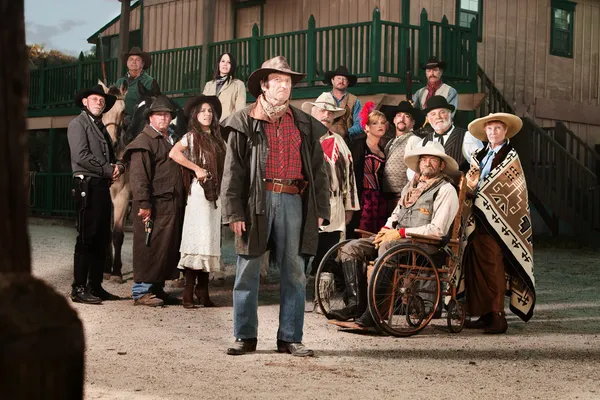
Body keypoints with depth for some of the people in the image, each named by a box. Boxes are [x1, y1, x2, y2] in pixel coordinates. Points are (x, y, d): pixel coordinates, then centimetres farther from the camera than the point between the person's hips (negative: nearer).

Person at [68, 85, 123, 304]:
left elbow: (110, 156, 22)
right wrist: (108, 170, -11)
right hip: (87, 185, -9)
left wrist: (118, 166, -1)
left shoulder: (100, 127, 23)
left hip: (102, 186, 9)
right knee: (87, 238, -9)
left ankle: (95, 286, 15)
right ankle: (79, 289, -5)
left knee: (102, 238, 9)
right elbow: (81, 156, -15)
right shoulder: (78, 123, -3)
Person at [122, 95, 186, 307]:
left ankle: (157, 288, 18)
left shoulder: (170, 142, 22)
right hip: (154, 205, -8)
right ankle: (141, 291, 0)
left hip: (172, 205, 8)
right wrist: (144, 204, -20)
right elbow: (138, 176, -13)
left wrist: (181, 201, 15)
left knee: (169, 248, 9)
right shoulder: (144, 141, -5)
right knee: (149, 248, -6)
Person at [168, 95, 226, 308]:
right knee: (198, 239, -11)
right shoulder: (192, 136, 0)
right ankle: (189, 291, -9)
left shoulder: (216, 139, 18)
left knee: (210, 239, 5)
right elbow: (174, 153, -16)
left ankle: (203, 290, 8)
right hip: (198, 191, -6)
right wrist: (197, 168, -15)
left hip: (215, 193, 6)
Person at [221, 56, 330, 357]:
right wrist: (234, 211, -8)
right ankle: (245, 336, 11)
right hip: (256, 200, -2)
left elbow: (317, 169, 14)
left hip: (293, 200, 3)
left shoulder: (305, 125, 15)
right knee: (248, 271, 1)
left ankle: (290, 338, 11)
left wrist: (320, 209, 6)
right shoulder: (245, 123, 5)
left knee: (294, 272, 3)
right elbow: (233, 170, 0)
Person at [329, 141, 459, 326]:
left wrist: (400, 233, -13)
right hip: (395, 237, 8)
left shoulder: (445, 190, -1)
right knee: (350, 249, -9)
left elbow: (437, 229, -11)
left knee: (387, 248, -39)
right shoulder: (411, 185, 24)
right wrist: (386, 229, 4)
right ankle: (356, 304, -17)